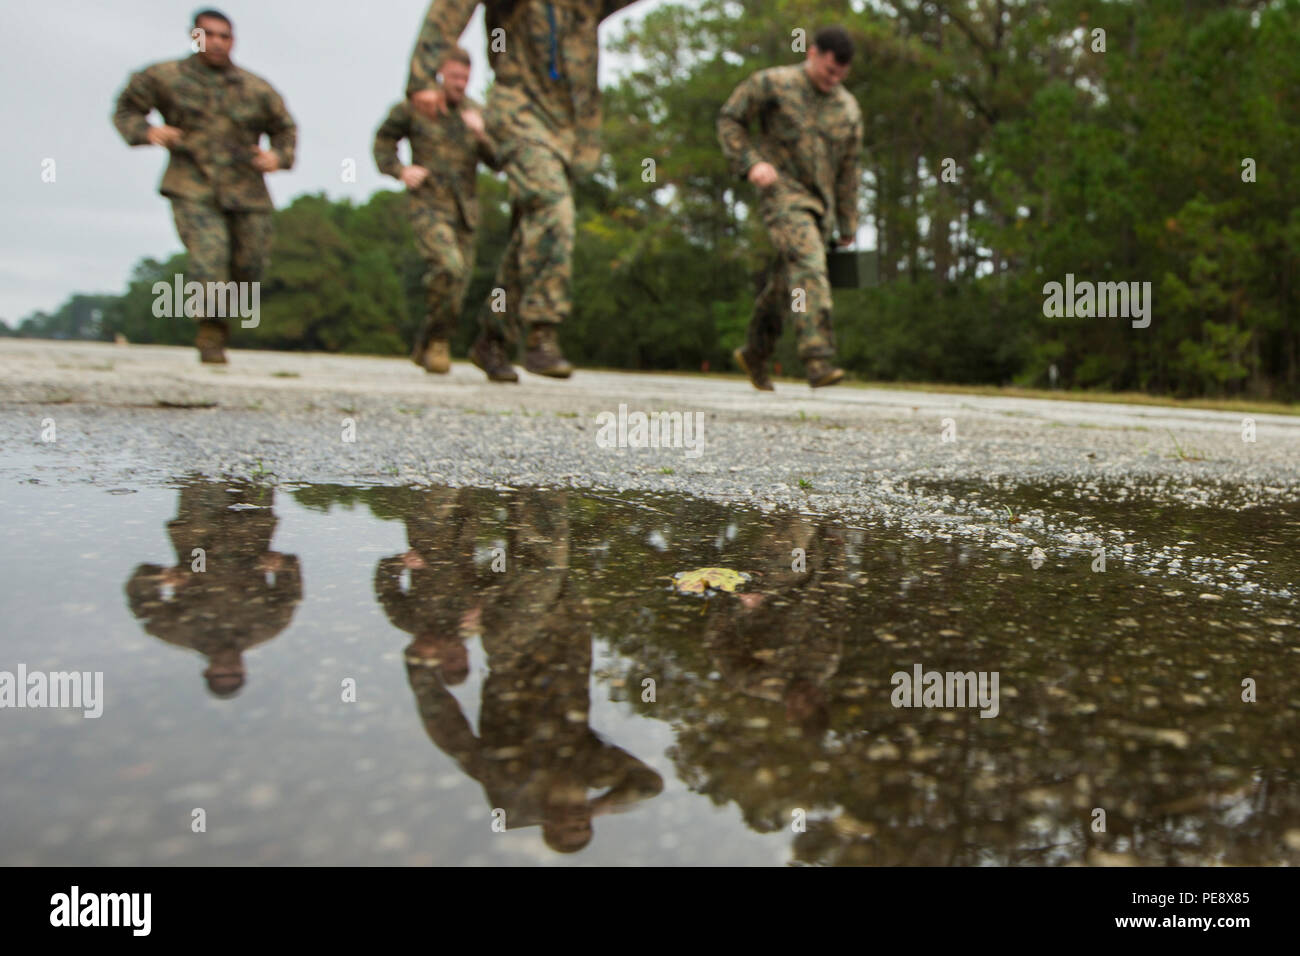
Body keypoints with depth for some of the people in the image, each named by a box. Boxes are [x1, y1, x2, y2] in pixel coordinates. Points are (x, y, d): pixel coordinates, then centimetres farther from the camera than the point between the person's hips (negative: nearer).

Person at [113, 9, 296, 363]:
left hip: (246, 191, 3)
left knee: (249, 267, 6)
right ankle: (211, 337, -8)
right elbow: (126, 109, 13)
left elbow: (285, 129, 17)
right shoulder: (164, 78, 3)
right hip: (193, 190, -2)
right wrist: (146, 131, -9)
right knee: (209, 256, -21)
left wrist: (278, 156, -3)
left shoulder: (257, 89, 5)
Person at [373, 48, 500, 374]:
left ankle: (426, 348, 28)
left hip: (464, 211, 4)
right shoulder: (413, 107, -3)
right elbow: (384, 140, 10)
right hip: (428, 205, -4)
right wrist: (400, 170, -8)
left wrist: (481, 135, -19)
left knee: (457, 284, 8)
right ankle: (438, 337, -7)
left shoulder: (476, 113, 5)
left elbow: (498, 162, -1)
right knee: (448, 268, -26)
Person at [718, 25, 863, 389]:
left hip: (819, 203, 6)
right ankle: (818, 360, -33)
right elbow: (729, 119, 3)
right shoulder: (772, 83, -2)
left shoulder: (848, 108, 10)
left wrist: (848, 226, 12)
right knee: (809, 267, -25)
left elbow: (849, 169, 14)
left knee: (784, 285, 11)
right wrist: (750, 162, -13)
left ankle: (754, 353, 29)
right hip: (782, 192, -5)